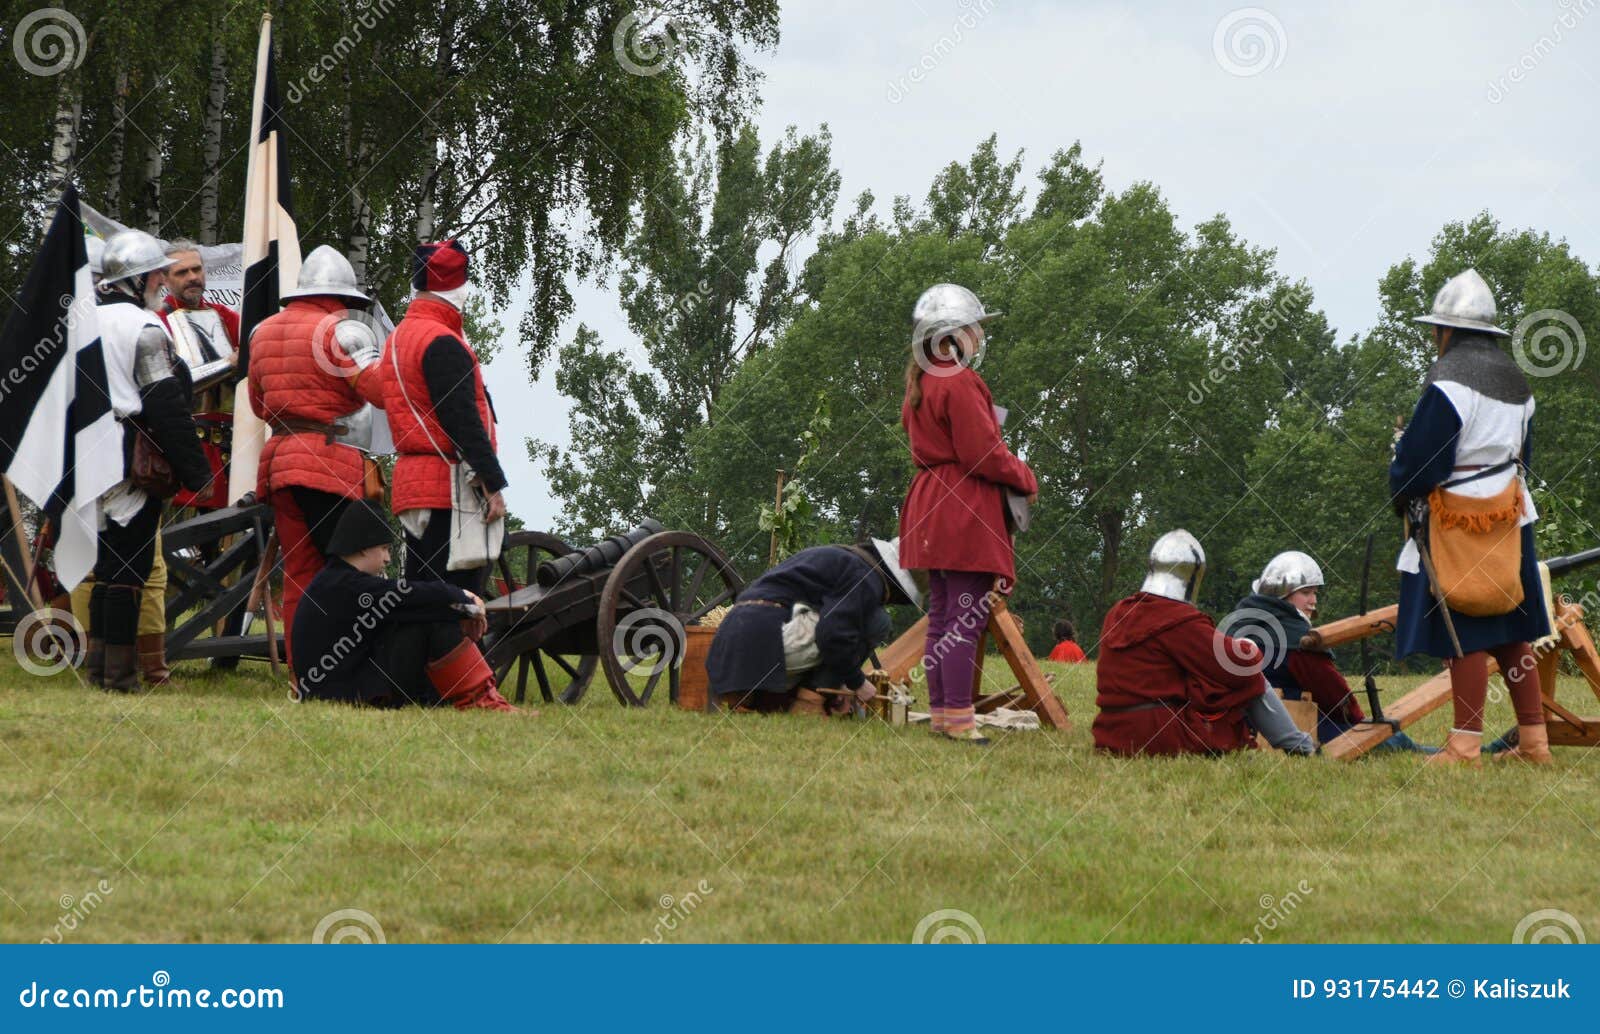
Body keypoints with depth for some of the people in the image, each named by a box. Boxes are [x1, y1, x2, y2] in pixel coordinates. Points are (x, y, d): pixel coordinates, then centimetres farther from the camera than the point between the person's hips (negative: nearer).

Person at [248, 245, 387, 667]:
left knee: (299, 575, 9)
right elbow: (382, 389, -17)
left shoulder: (264, 332, 16)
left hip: (277, 459, 7)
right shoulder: (343, 331, -8)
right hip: (330, 465, -7)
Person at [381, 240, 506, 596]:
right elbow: (463, 420, -19)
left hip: (412, 483, 10)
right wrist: (493, 484, -19)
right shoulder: (442, 343, -13)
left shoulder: (399, 337, 18)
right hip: (449, 485, -10)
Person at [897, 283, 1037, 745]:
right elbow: (983, 453, -18)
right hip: (966, 512, -10)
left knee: (941, 616, 13)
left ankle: (940, 712, 15)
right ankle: (959, 719, -12)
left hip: (931, 508, 10)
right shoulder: (960, 383, -15)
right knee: (967, 616, -10)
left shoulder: (920, 383, 15)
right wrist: (1026, 480, -1)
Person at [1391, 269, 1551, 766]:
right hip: (1510, 519, 8)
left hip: (1456, 523, -8)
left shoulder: (1449, 379, -14)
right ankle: (1534, 742, 13)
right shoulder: (1515, 381, 14)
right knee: (1512, 631, 12)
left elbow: (1419, 457, -15)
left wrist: (1402, 495, 4)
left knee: (1465, 631, -7)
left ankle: (1464, 747, -8)